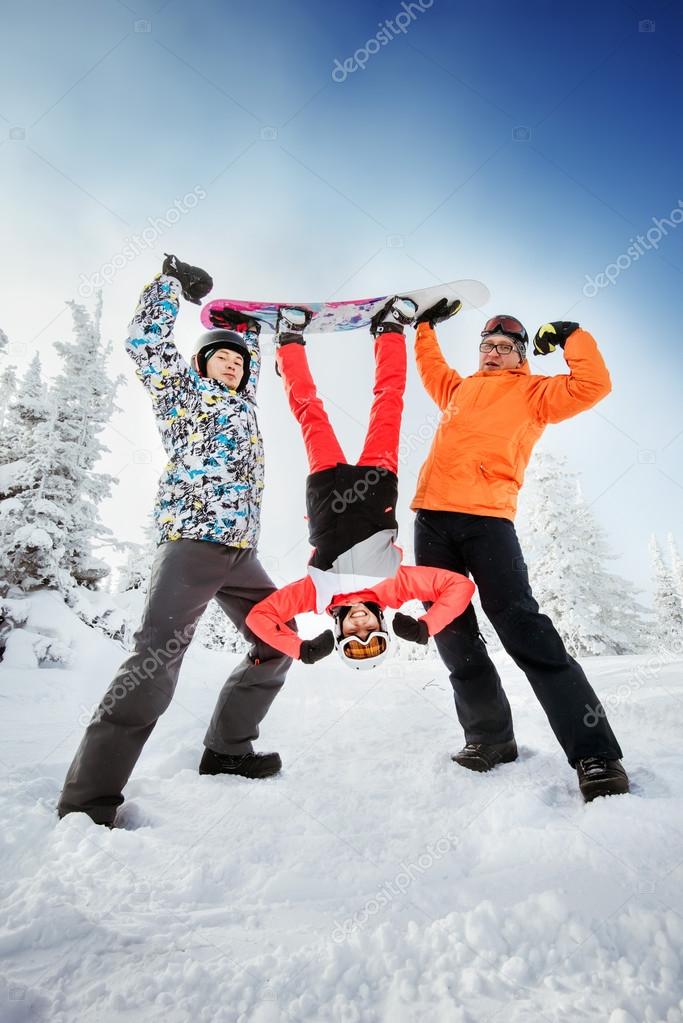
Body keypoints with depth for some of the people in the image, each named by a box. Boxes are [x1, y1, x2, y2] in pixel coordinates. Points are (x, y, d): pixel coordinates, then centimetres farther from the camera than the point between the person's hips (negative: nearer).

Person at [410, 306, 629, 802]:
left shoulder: (533, 392, 17)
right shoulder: (460, 390, 29)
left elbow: (592, 386, 3)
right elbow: (430, 366, 47)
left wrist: (572, 336, 8)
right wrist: (427, 325, 49)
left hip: (486, 518, -5)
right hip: (432, 516, 5)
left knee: (524, 630, -15)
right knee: (455, 638, 3)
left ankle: (596, 755, -10)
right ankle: (490, 738, 16)